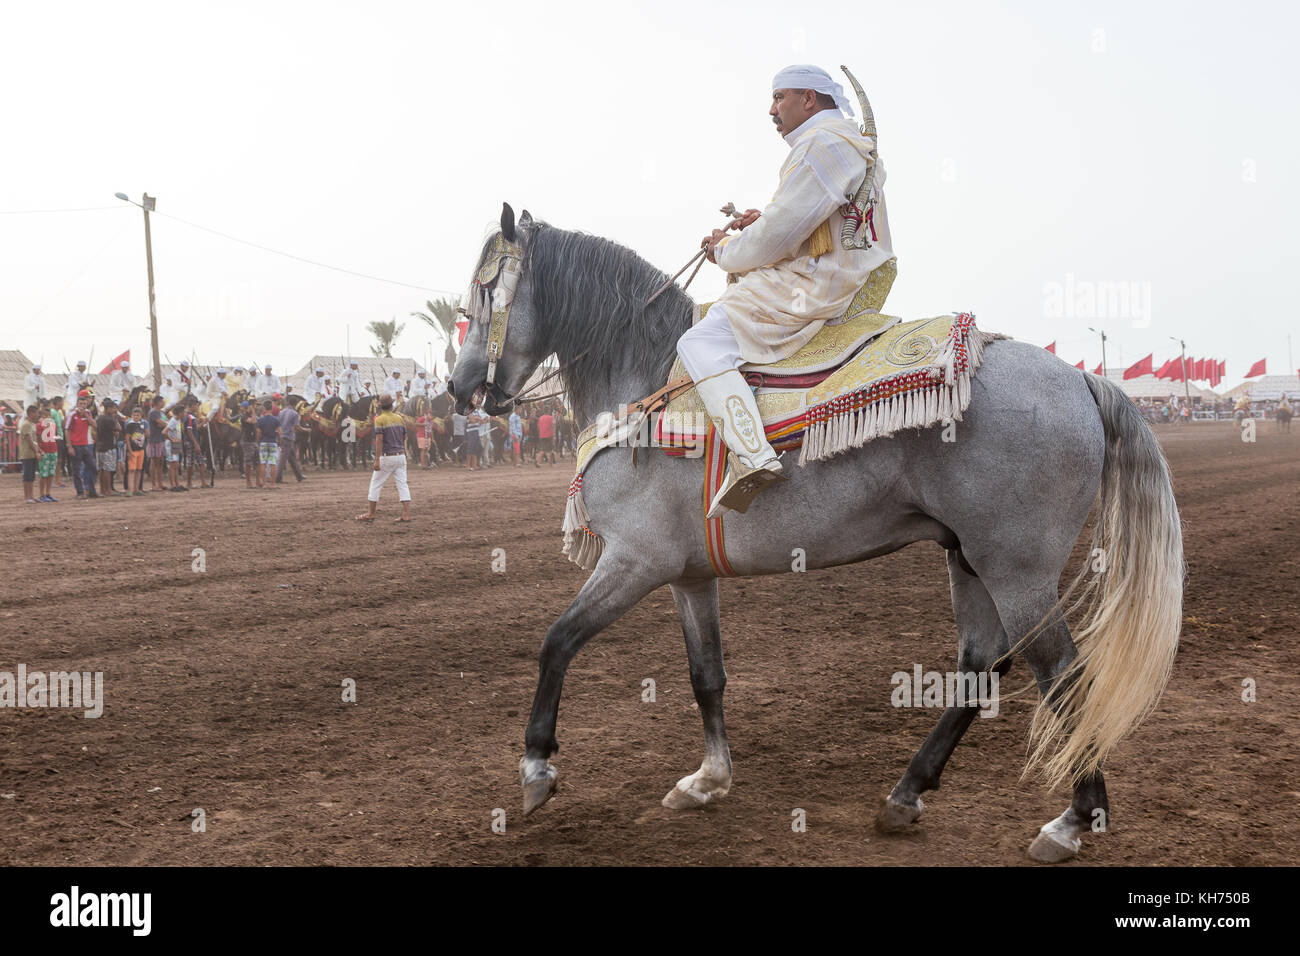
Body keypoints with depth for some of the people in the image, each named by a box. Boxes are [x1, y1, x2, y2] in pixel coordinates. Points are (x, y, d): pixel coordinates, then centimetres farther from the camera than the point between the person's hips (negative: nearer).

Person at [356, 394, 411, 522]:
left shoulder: (379, 419, -9)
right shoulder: (399, 418, 8)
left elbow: (379, 440, -16)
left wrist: (377, 460, -18)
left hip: (387, 457, -5)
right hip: (401, 455, 5)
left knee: (376, 484, 6)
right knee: (402, 484, 3)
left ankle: (371, 514, 11)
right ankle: (406, 514, -4)